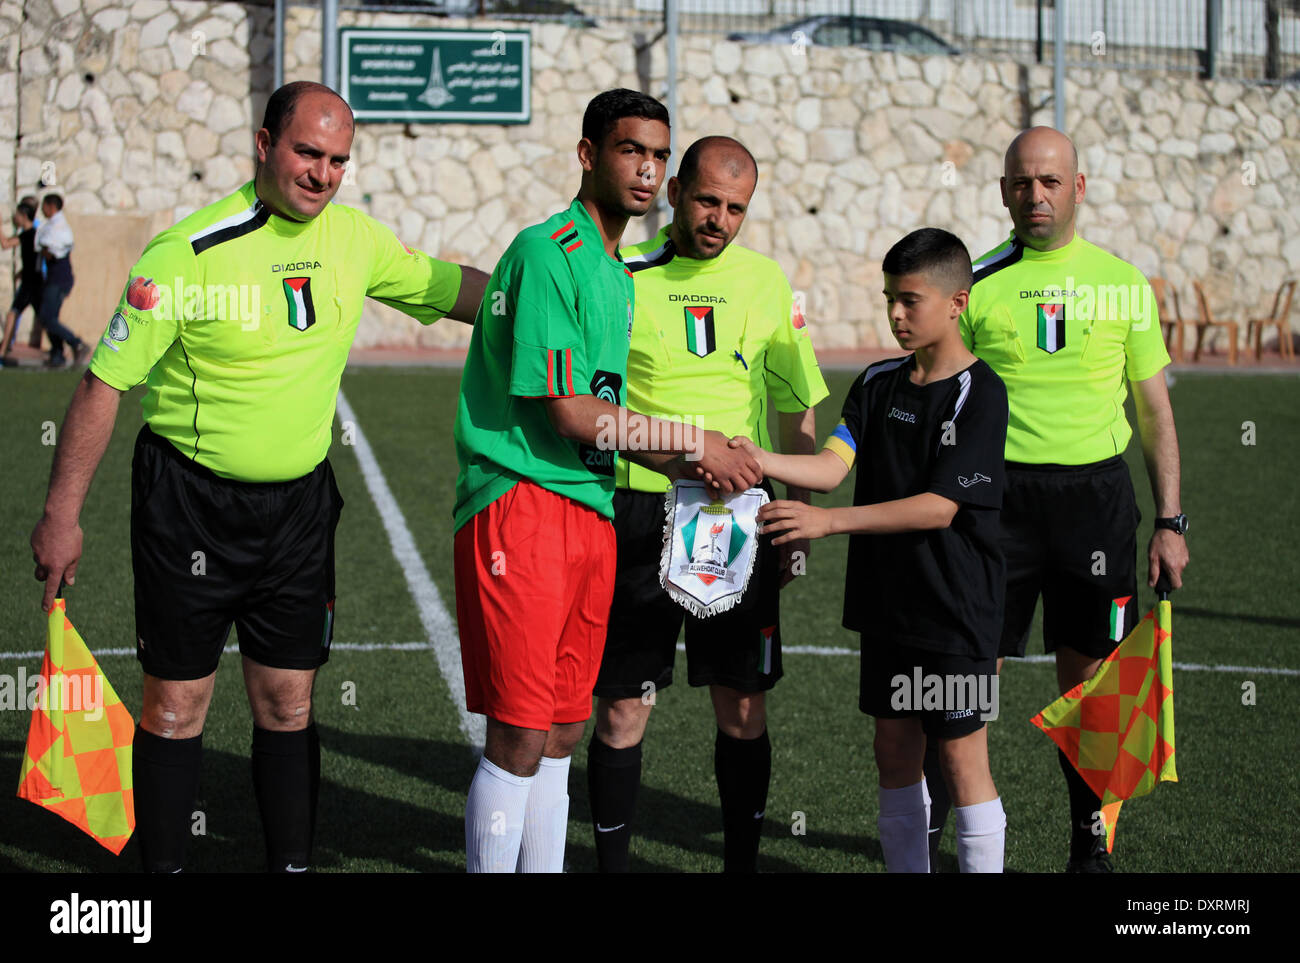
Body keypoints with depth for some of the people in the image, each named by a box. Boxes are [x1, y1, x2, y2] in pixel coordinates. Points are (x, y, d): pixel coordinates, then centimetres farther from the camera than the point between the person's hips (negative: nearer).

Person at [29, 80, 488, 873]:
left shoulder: (354, 240, 0)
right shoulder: (188, 254, -15)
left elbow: (453, 289, 15)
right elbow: (106, 382, -11)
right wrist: (63, 513, -12)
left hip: (300, 502, 4)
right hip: (190, 500, -4)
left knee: (289, 702, 9)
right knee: (178, 702, 2)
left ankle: (293, 863, 18)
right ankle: (163, 867, 13)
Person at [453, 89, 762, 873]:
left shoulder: (617, 273, 18)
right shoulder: (547, 252, -12)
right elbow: (568, 411, -16)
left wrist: (689, 468, 6)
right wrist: (697, 442, -8)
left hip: (590, 508, 9)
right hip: (522, 505, -9)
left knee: (564, 732, 12)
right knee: (521, 735, -8)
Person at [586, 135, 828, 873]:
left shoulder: (766, 281, 7)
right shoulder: (621, 277, -1)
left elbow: (798, 409, 14)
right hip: (639, 510, -2)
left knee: (744, 706, 5)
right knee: (623, 709, 1)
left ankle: (743, 861, 19)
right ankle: (612, 863, 14)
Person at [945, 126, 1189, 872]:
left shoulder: (1124, 284, 5)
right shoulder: (976, 285, 1)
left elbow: (1154, 407, 10)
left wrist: (1171, 520, 5)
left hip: (1096, 490, 1)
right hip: (999, 493, -1)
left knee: (1088, 678, 7)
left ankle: (1092, 842, 20)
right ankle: (925, 828, 9)